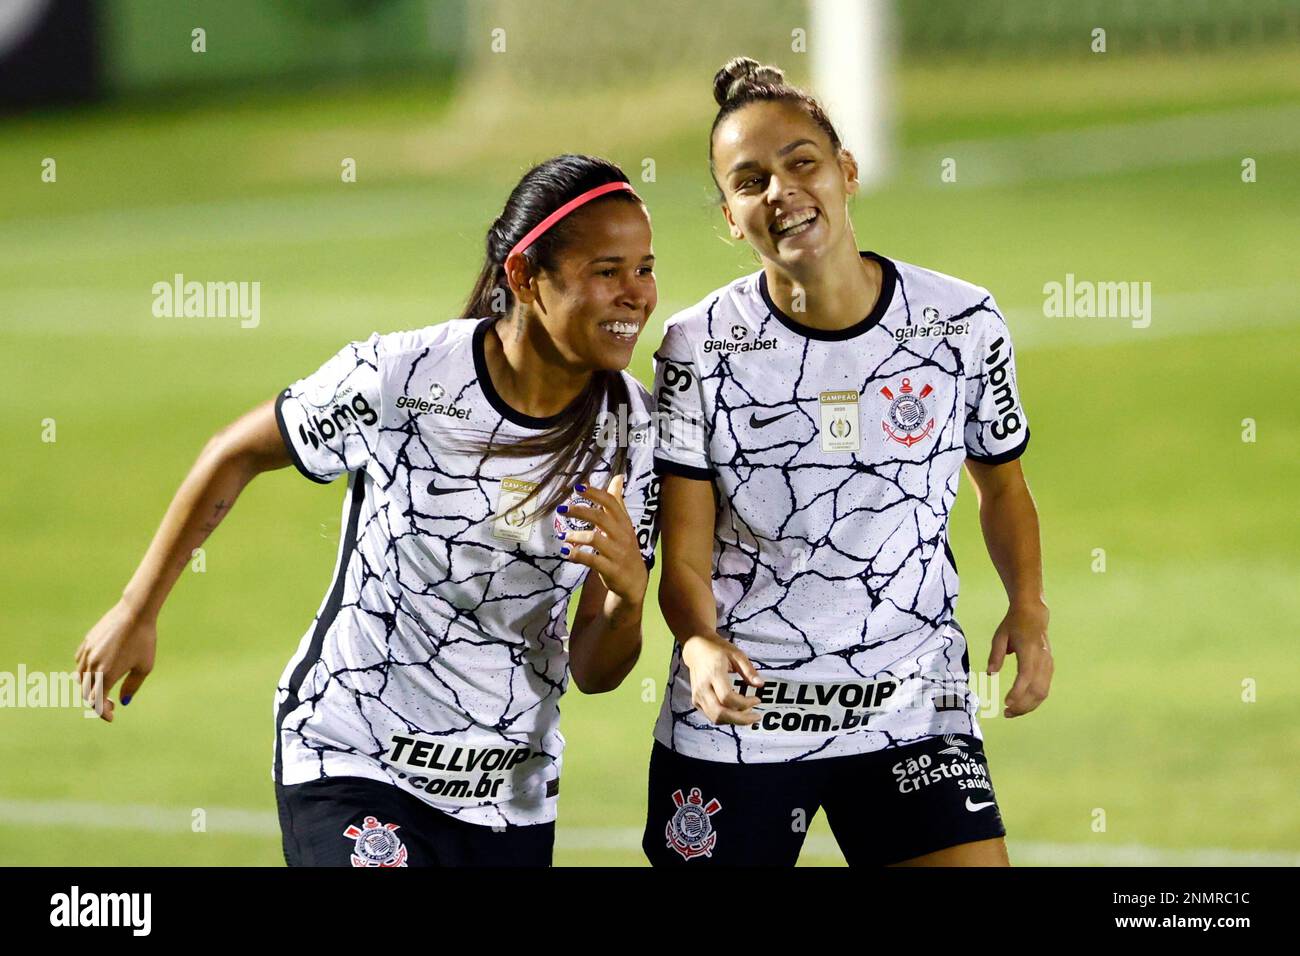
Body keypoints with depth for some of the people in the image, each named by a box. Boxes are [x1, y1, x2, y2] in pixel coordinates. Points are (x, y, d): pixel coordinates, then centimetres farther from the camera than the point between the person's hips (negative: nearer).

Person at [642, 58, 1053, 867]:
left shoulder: (964, 324, -3)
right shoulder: (699, 347, -6)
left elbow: (1001, 482, 13)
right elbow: (684, 550, -7)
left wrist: (1028, 606, -3)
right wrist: (702, 646, -26)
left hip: (914, 711, 0)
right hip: (736, 713, 0)